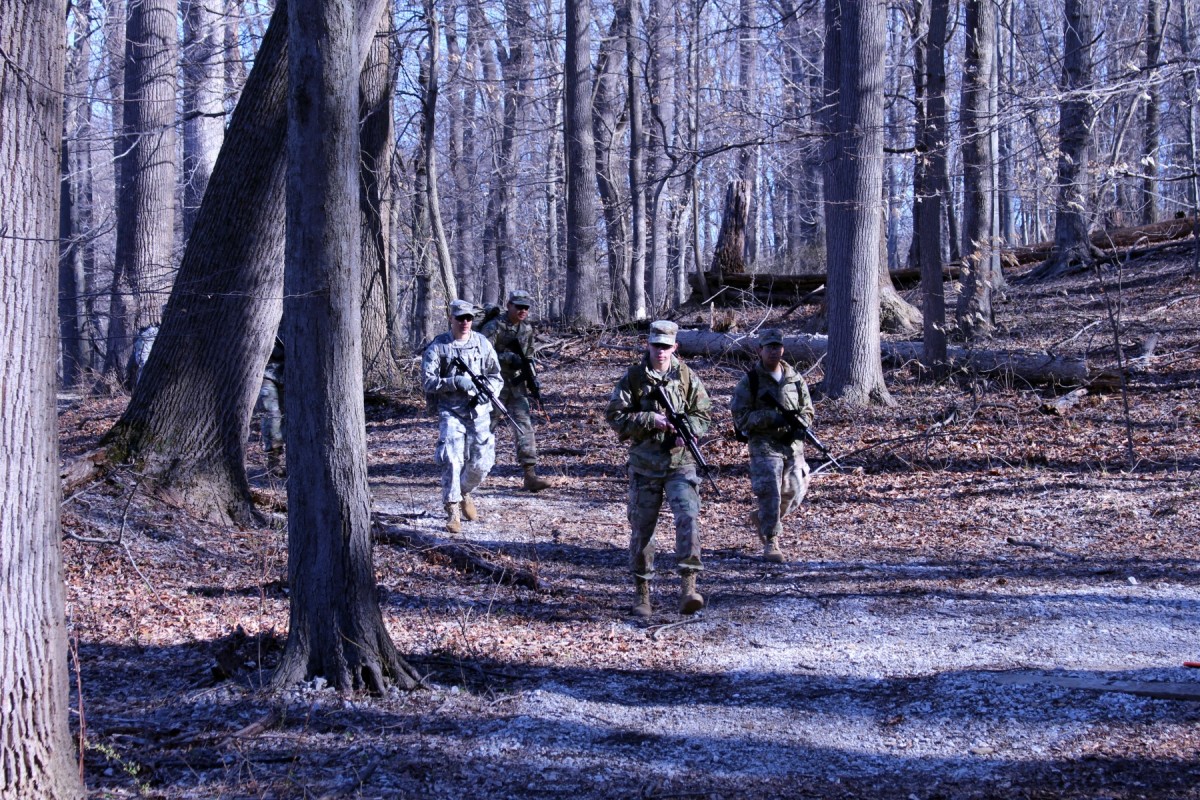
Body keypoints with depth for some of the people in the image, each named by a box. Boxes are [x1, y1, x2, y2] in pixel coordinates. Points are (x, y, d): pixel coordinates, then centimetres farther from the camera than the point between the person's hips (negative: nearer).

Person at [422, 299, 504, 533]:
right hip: (451, 411, -3)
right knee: (451, 460, -15)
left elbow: (497, 377, 10)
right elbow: (429, 382, -8)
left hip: (479, 411, 3)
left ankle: (464, 493, 33)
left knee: (481, 463, 4)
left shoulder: (483, 344, 6)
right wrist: (456, 382, -21)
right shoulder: (437, 347, -3)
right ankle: (452, 512, -10)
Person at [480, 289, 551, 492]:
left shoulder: (527, 330, 9)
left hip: (516, 384, 5)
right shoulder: (495, 327, -11)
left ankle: (530, 475, -10)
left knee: (524, 425, -6)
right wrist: (509, 357, -28)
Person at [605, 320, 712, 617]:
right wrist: (649, 420, -15)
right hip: (644, 465, 0)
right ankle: (642, 592, 19)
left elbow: (703, 414, 8)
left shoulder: (687, 377, 3)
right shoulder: (633, 377, 0)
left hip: (680, 462, 0)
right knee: (641, 528, 7)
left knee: (688, 517, -19)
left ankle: (688, 586, -22)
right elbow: (614, 415, -3)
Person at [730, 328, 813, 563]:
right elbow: (740, 417, -8)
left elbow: (807, 411, 17)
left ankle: (761, 517, 34)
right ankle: (770, 542, 0)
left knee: (794, 493, 7)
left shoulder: (796, 379, 10)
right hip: (764, 445, -5)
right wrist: (771, 418, -20)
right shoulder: (749, 381, -3)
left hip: (793, 445, 5)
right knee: (770, 493, -11)